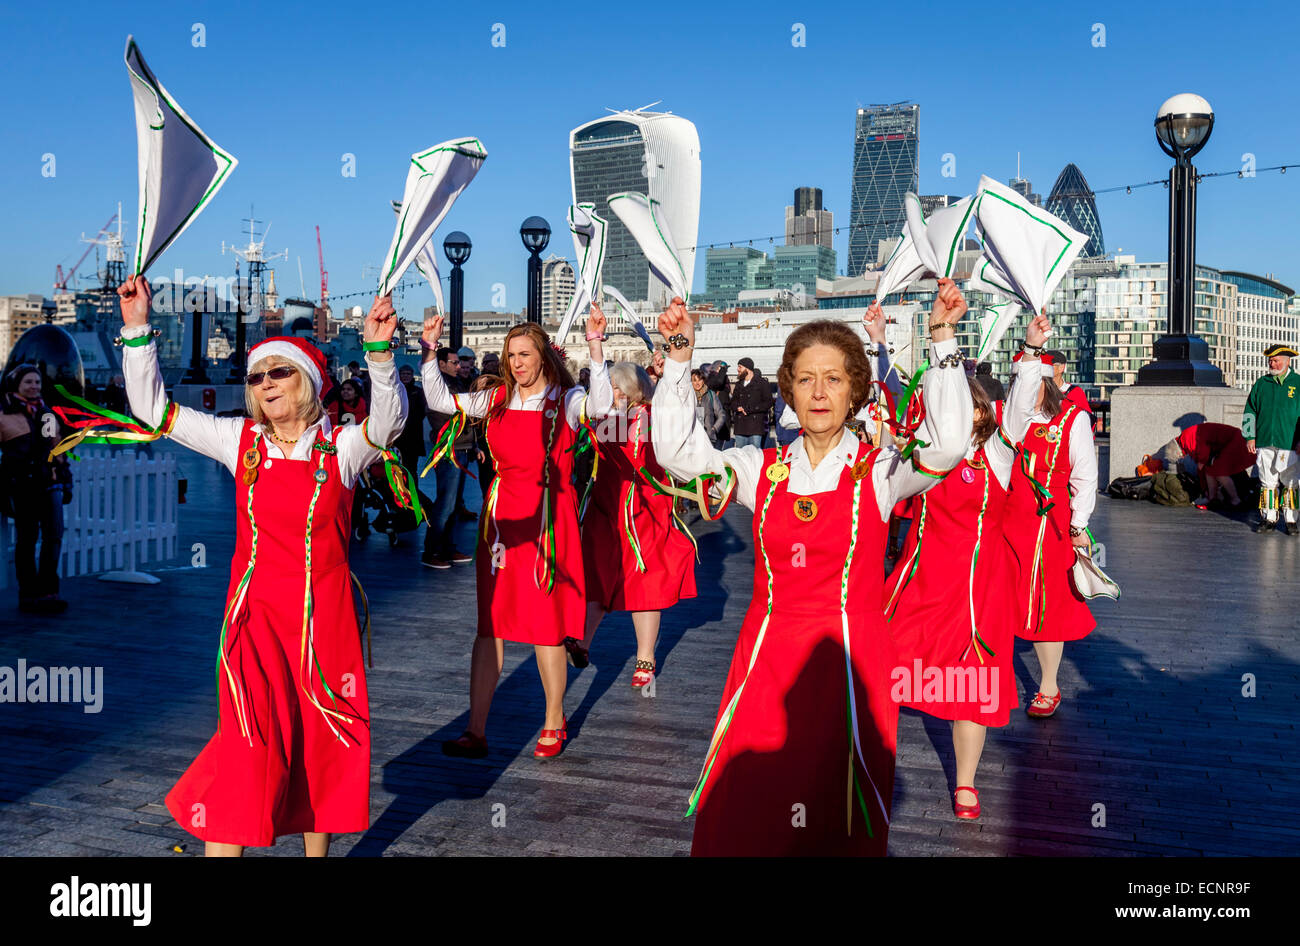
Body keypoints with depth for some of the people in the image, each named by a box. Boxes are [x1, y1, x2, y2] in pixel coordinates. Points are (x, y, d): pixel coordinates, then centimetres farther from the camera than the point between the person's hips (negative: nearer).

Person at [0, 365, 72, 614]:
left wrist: (66, 481, 17)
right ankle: (28, 595, 11)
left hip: (50, 483, 4)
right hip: (21, 485, -4)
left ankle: (47, 590, 1)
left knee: (54, 534, -5)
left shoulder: (47, 414, 15)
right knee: (26, 540, 3)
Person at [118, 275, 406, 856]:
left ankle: (317, 846, 32)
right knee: (249, 745, -6)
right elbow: (151, 406, 3)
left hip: (324, 615, 0)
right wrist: (137, 328, -8)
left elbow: (388, 421, -25)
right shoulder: (241, 441, 2)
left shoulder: (340, 447, -5)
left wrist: (379, 351, -41)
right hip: (256, 615, 1)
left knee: (322, 743, 12)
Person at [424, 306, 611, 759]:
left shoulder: (565, 399, -1)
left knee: (547, 622, 3)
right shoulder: (497, 398, 10)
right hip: (502, 517, 4)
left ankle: (554, 722, 20)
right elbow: (440, 401, 10)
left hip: (547, 519, -3)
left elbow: (601, 405, -22)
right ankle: (476, 731, 11)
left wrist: (595, 347, -27)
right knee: (490, 622, 5)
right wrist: (429, 351, 2)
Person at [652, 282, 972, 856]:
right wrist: (679, 358, -6)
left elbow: (948, 443, -19)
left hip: (848, 657, -2)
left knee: (840, 827, 5)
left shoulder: (877, 470, -1)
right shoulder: (762, 469, 6)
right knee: (736, 822, 7)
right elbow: (677, 452, -1)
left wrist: (942, 339, -20)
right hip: (765, 657, 2)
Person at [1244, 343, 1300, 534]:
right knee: (1267, 483, 5)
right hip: (1264, 443, 2)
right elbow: (1249, 411, 15)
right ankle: (1269, 518, 12)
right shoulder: (1261, 384, 11)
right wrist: (1250, 437, 8)